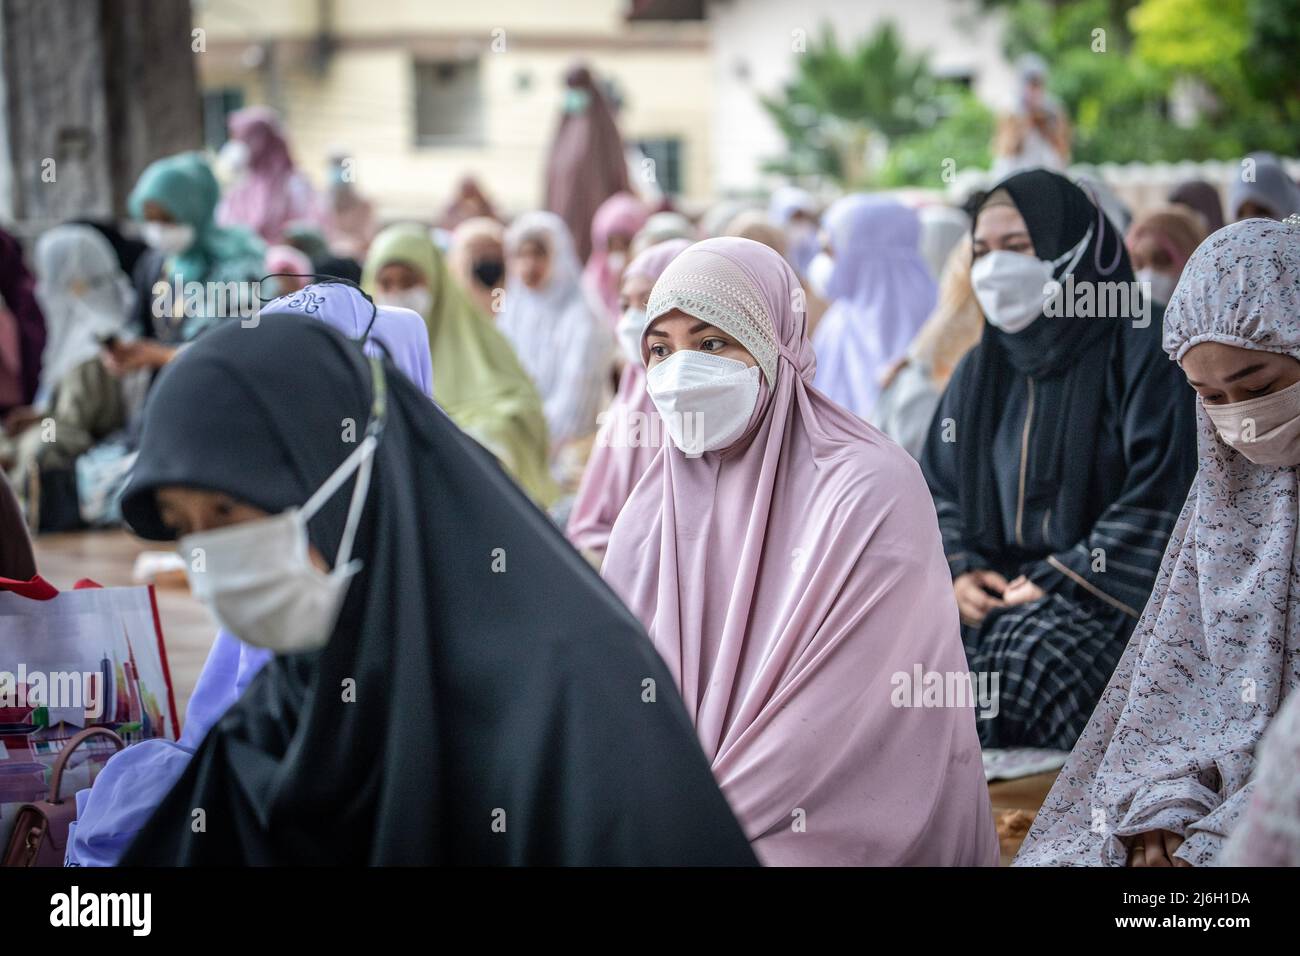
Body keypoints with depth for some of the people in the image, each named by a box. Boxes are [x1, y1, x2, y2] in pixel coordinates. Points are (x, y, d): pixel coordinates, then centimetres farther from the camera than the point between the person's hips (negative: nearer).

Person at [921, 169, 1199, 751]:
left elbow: (1160, 496, -12)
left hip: (1110, 594, -5)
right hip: (995, 591, 6)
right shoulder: (980, 371, 16)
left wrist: (1059, 582, -15)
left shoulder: (1140, 351, -4)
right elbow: (936, 490, 19)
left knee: (1031, 650, -37)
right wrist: (958, 570, -2)